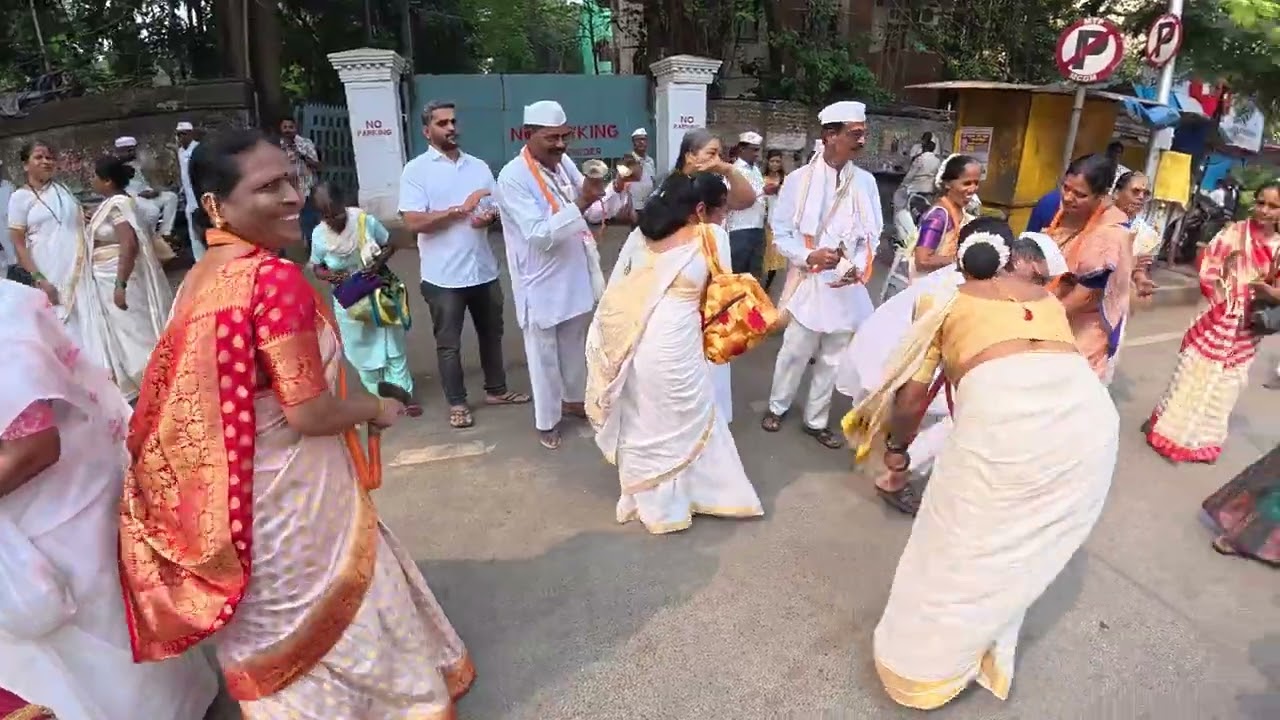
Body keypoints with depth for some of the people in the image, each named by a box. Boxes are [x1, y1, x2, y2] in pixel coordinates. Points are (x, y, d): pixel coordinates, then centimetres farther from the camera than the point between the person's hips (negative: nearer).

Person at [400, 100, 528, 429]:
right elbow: (413, 222, -15)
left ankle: (496, 390, 34)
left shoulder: (479, 166, 9)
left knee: (492, 333, 17)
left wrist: (490, 216, -11)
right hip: (444, 275, -4)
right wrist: (461, 209, -19)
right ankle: (457, 403, 22)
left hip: (484, 269, 5)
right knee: (449, 343, 7)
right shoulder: (416, 170, -5)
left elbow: (499, 207, 13)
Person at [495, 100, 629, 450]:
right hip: (542, 283, -6)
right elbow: (539, 235, -27)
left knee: (575, 346, 22)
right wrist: (581, 202, -35)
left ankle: (573, 399, 43)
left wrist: (617, 187, -11)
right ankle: (547, 420, 26)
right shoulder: (512, 177, -18)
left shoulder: (564, 163, 2)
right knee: (544, 355, 9)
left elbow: (594, 213, 7)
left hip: (575, 275, 7)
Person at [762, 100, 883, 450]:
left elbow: (872, 234, 6)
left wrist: (857, 268, -11)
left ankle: (816, 420, 29)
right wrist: (809, 256, -18)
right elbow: (781, 233, -2)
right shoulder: (799, 179, -7)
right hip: (809, 281, -3)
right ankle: (777, 406, 31)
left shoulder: (866, 181, 1)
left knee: (833, 358, 12)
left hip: (848, 286, 3)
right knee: (795, 351, 6)